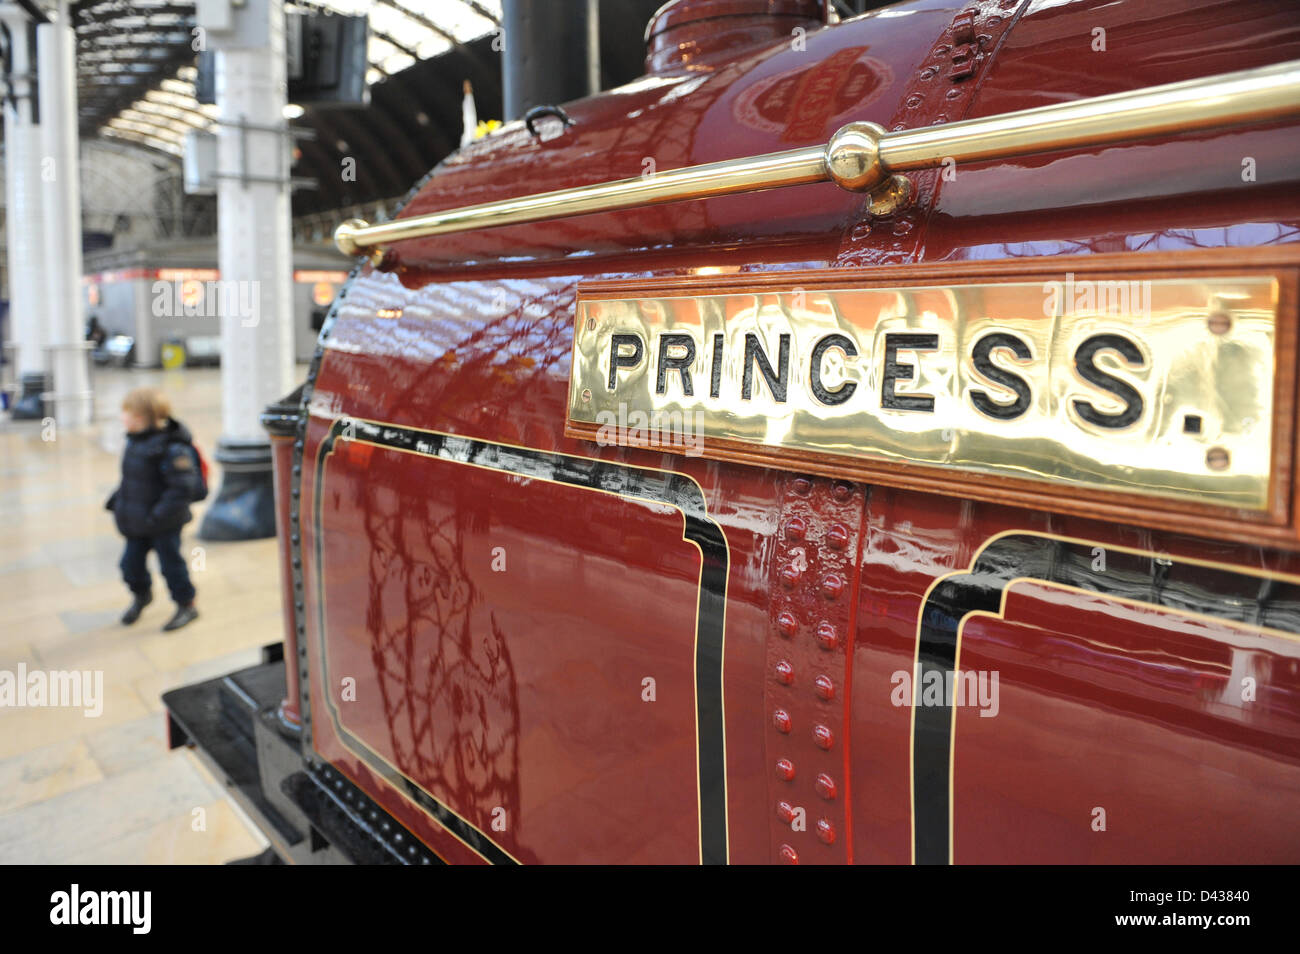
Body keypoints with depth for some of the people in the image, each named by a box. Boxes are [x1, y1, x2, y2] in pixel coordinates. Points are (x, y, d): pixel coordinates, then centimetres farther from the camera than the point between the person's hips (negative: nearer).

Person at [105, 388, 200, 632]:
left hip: (164, 524, -8)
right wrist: (117, 499, 11)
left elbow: (182, 488, -26)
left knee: (170, 561, 5)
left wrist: (159, 516, -26)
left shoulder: (171, 449, -25)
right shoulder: (135, 441, 3)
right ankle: (141, 595, 45)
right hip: (137, 521, 8)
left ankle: (186, 606, 24)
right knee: (131, 562, 17)